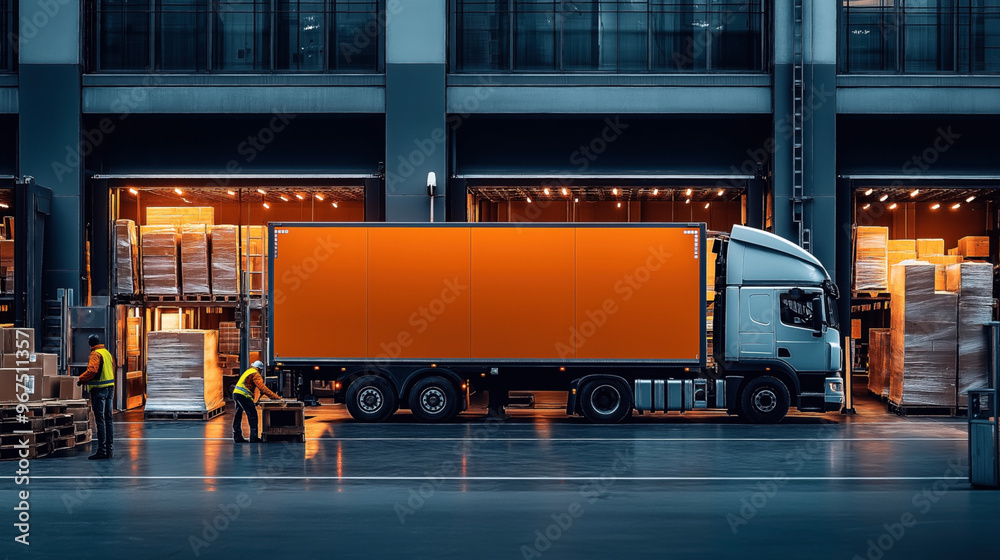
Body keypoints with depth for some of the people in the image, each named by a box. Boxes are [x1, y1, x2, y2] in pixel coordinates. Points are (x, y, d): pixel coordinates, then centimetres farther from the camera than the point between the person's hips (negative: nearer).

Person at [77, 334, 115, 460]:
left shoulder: (96, 354, -11)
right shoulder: (108, 353, 15)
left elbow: (92, 370, -26)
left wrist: (81, 379, -12)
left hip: (99, 389, -8)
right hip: (110, 388, 8)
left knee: (100, 420, -7)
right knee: (108, 419, 11)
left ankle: (102, 451, -7)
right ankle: (110, 450, 13)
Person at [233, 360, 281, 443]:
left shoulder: (249, 371, 24)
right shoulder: (255, 374, -6)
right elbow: (262, 388, -14)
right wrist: (275, 396, -14)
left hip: (236, 393, 10)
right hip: (243, 395, -10)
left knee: (238, 417, 12)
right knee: (252, 415, -7)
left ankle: (237, 437, 15)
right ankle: (254, 437, -11)